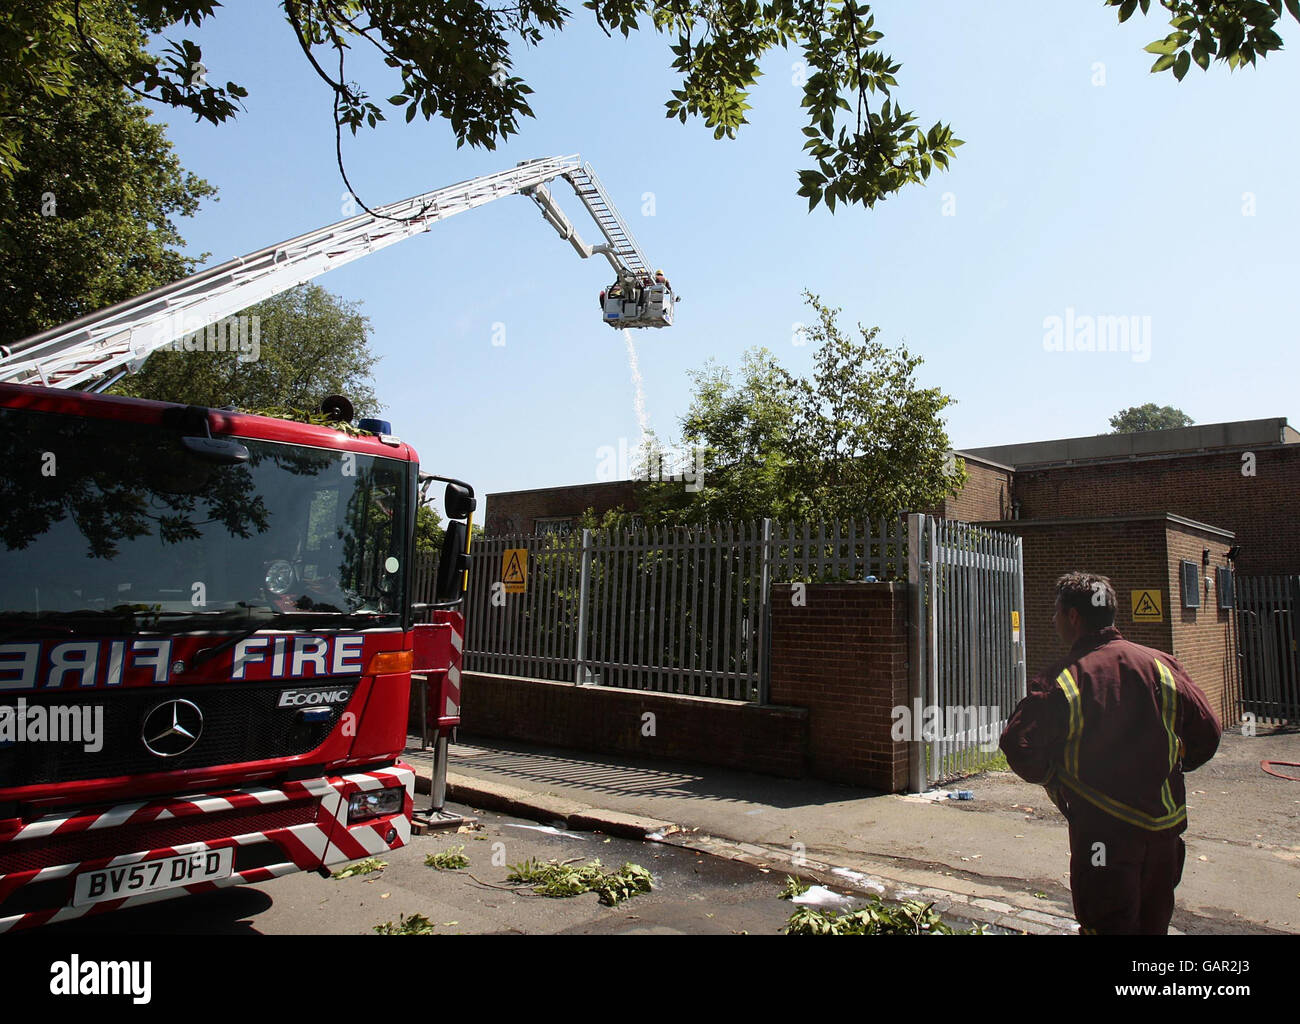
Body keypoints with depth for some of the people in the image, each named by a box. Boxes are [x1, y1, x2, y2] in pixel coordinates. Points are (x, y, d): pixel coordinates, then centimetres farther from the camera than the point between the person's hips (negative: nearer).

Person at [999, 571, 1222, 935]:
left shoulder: (1060, 681, -15)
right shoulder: (1163, 665, -2)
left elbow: (1018, 746, -19)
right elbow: (1207, 732, 4)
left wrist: (1054, 778, 2)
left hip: (1102, 831, -5)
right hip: (1165, 827, 5)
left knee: (1109, 923, 7)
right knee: (1152, 923, 22)